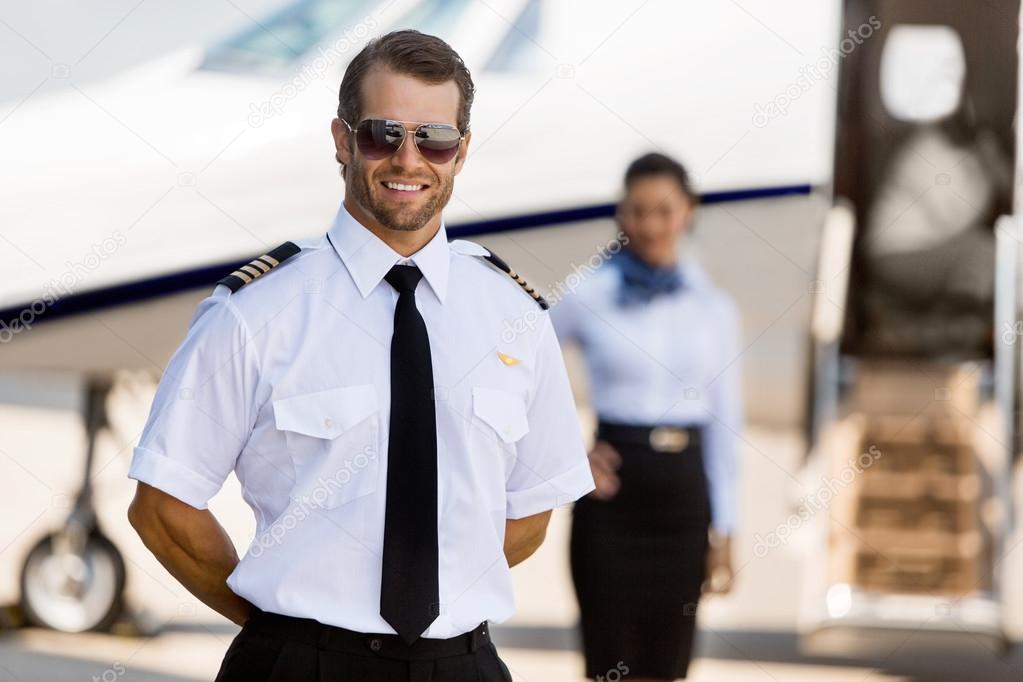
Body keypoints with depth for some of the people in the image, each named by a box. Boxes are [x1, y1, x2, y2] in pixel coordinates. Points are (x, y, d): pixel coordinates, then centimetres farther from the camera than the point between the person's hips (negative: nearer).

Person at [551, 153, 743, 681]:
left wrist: (722, 533, 5)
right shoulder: (589, 299, -2)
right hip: (612, 499, -2)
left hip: (682, 498, 2)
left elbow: (724, 425, 8)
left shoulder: (714, 309, 5)